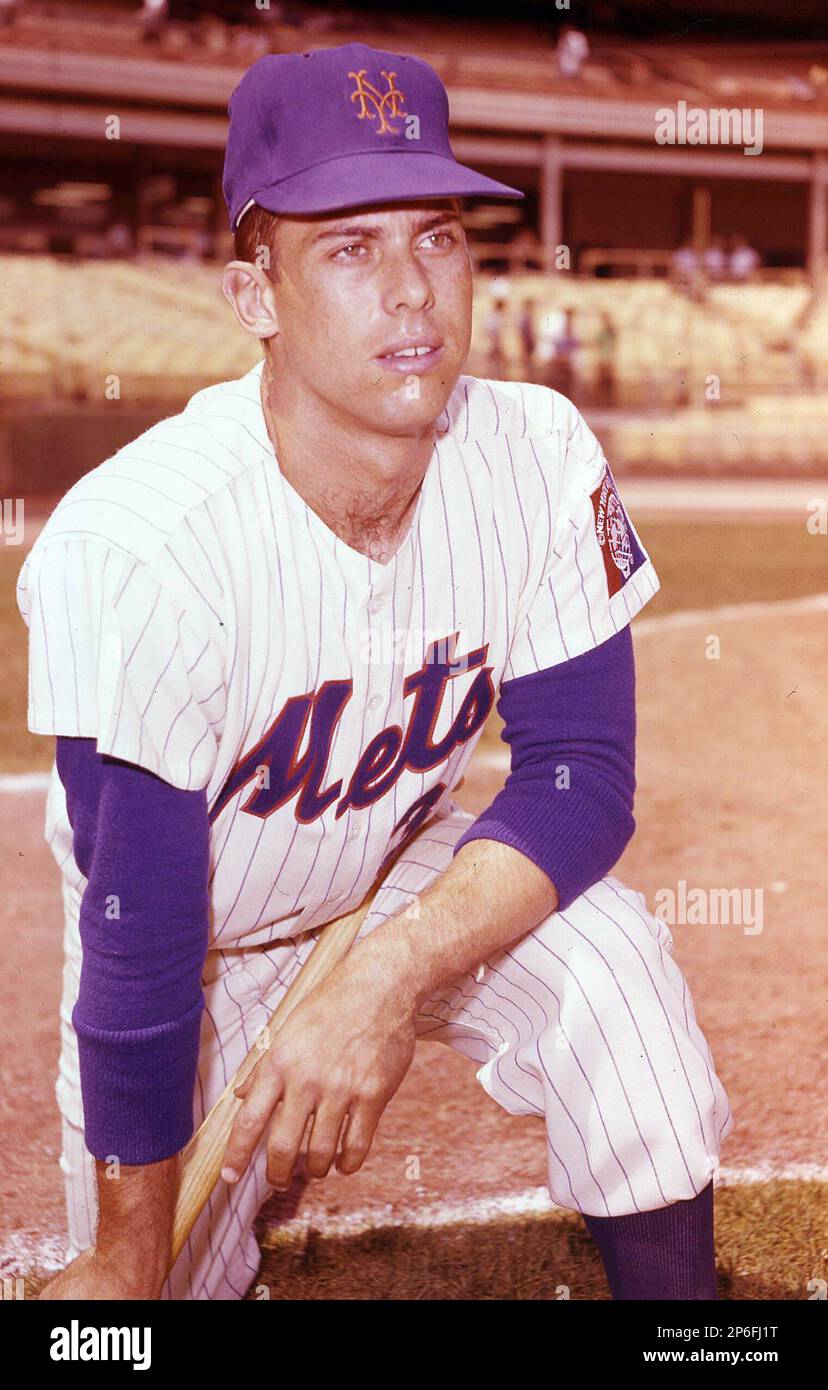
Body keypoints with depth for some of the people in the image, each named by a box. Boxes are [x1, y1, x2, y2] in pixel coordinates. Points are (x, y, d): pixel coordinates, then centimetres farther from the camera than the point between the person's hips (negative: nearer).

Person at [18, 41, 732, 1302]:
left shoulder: (541, 460, -21)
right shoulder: (136, 544, -33)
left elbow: (582, 771, -18)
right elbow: (139, 943, -29)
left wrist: (392, 975, -36)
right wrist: (127, 1263, -19)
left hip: (409, 876, 2)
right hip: (191, 942, -1)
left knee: (610, 964, -26)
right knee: (166, 1272, 0)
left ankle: (680, 1296, -3)